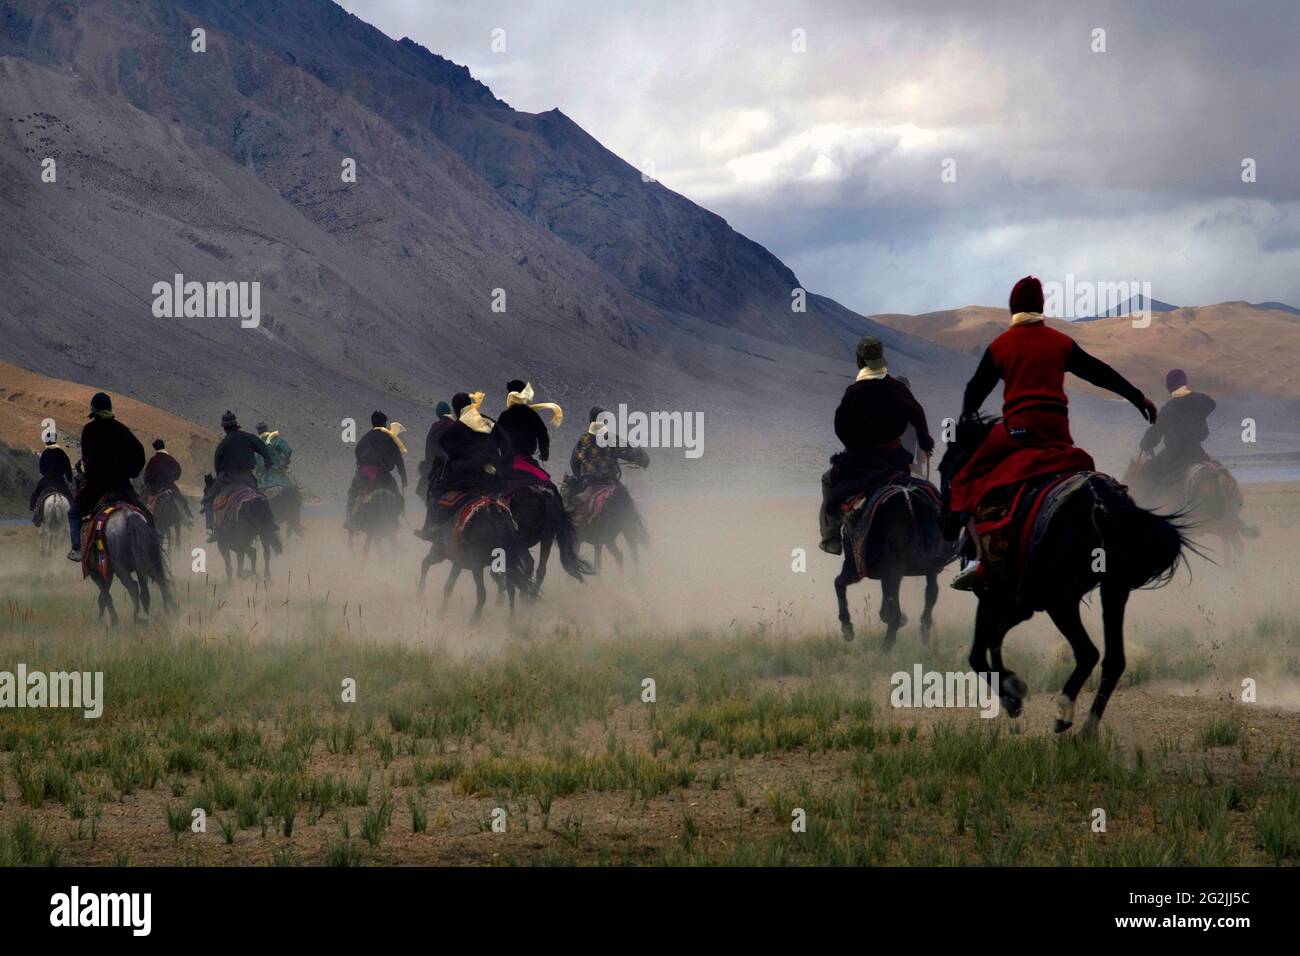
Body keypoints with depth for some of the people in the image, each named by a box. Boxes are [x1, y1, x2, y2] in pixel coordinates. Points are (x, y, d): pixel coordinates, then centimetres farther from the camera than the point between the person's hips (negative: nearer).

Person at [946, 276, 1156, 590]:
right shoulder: (1061, 342, 12)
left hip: (1018, 427, -3)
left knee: (967, 483, 3)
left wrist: (967, 416, 30)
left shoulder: (1000, 345, 6)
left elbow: (976, 389, 11)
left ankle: (981, 556, -17)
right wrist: (1138, 398, 25)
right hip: (1059, 430, 3)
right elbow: (1100, 373, 17)